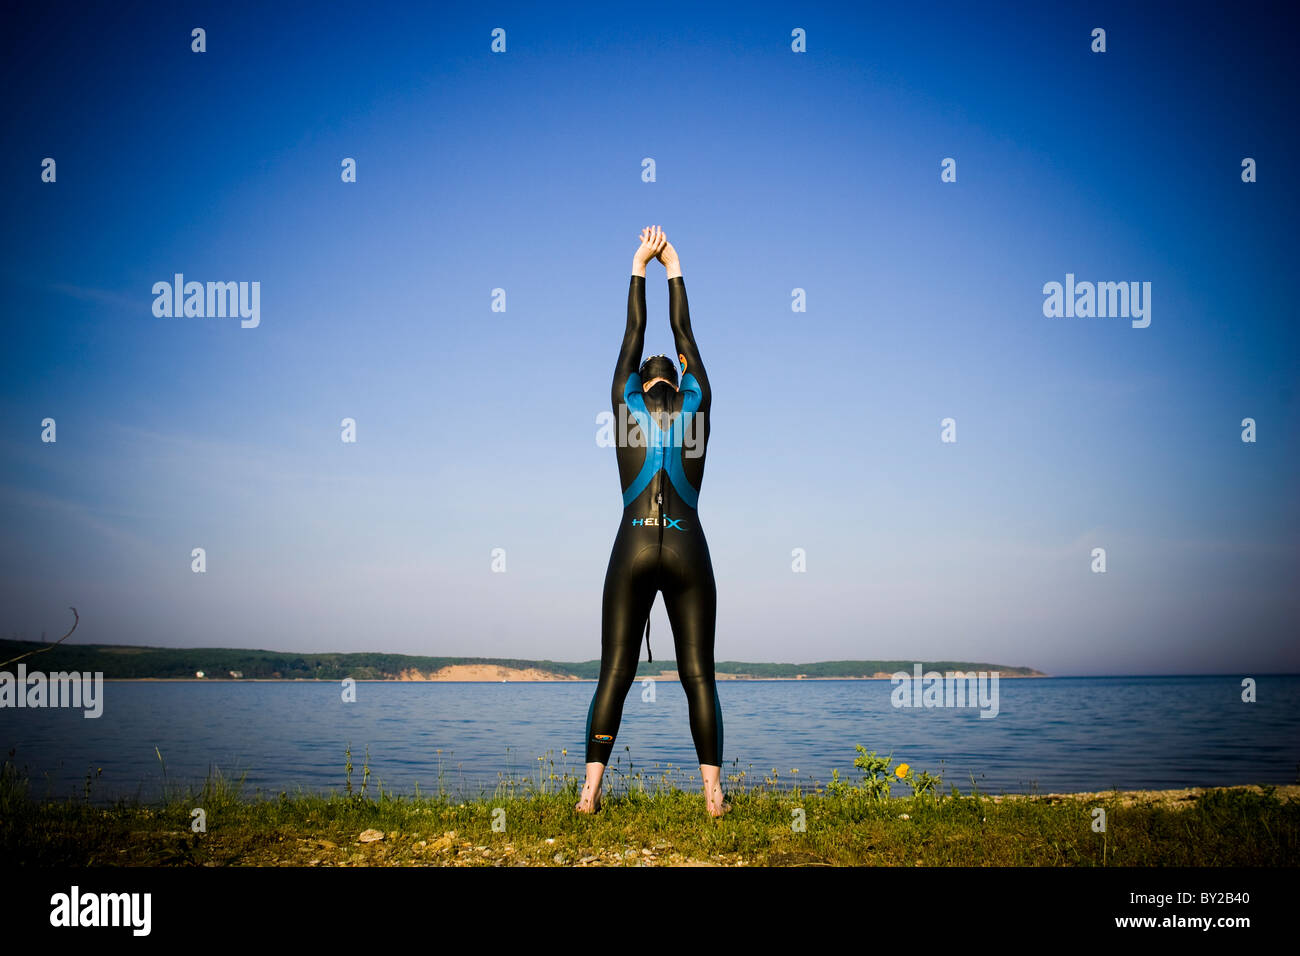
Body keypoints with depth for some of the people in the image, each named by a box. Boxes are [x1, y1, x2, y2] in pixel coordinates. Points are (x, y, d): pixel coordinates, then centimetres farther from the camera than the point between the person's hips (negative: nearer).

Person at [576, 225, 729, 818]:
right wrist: (672, 268, 23)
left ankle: (590, 791, -5)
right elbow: (683, 333, 16)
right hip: (688, 553, 0)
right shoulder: (697, 407, 7)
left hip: (633, 551, 0)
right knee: (698, 674, 2)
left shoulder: (627, 407, 6)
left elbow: (635, 333, 15)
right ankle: (712, 792, -3)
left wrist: (640, 267, 22)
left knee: (614, 674, 0)